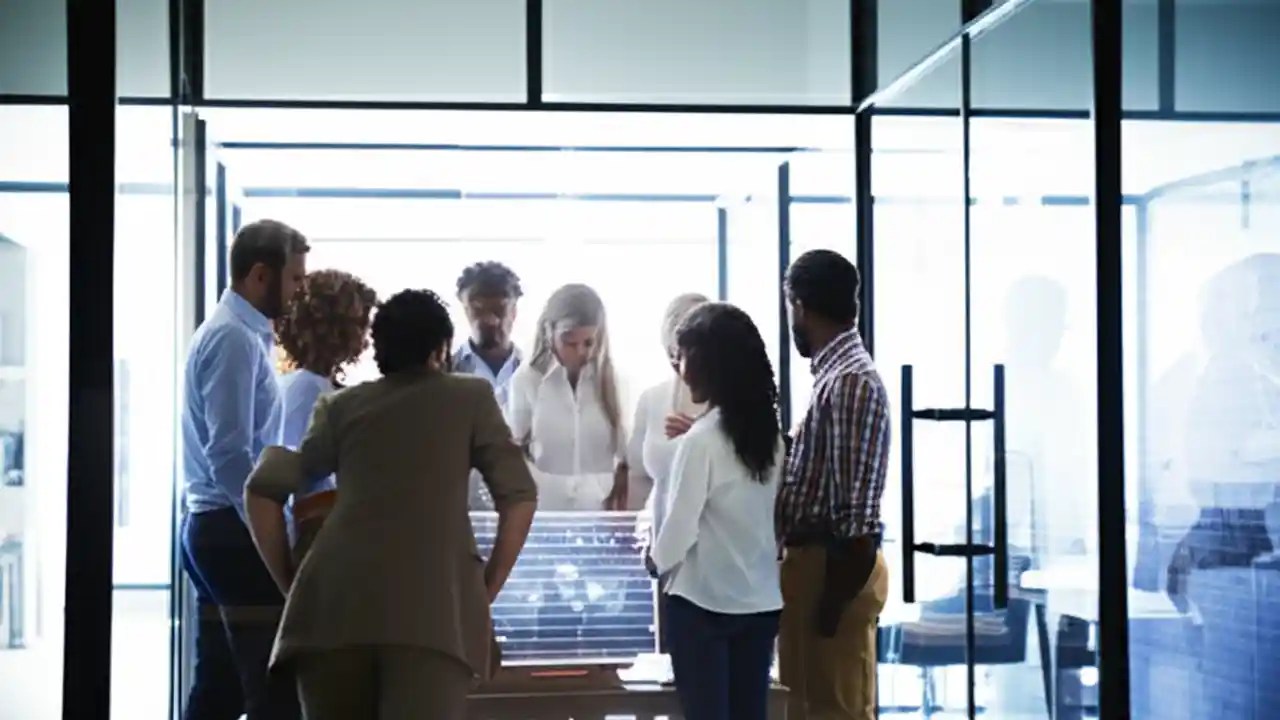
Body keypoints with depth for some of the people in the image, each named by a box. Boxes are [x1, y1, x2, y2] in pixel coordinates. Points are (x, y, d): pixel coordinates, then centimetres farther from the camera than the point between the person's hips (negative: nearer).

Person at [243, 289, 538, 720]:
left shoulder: (342, 407, 24)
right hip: (431, 605, -3)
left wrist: (289, 584, 21)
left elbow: (263, 489, 17)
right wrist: (485, 593, 16)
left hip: (337, 600, 3)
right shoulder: (471, 397, 20)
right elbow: (519, 497, 12)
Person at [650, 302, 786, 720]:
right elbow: (776, 516, 6)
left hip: (704, 599, -6)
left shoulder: (702, 438, -15)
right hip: (761, 598, 6)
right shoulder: (768, 432, 4)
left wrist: (659, 564, 6)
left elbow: (681, 523, -12)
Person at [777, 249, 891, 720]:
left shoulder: (851, 382, -19)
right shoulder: (835, 374, 13)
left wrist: (836, 596, -19)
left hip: (836, 567, -10)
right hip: (814, 561, 10)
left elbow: (856, 509, -21)